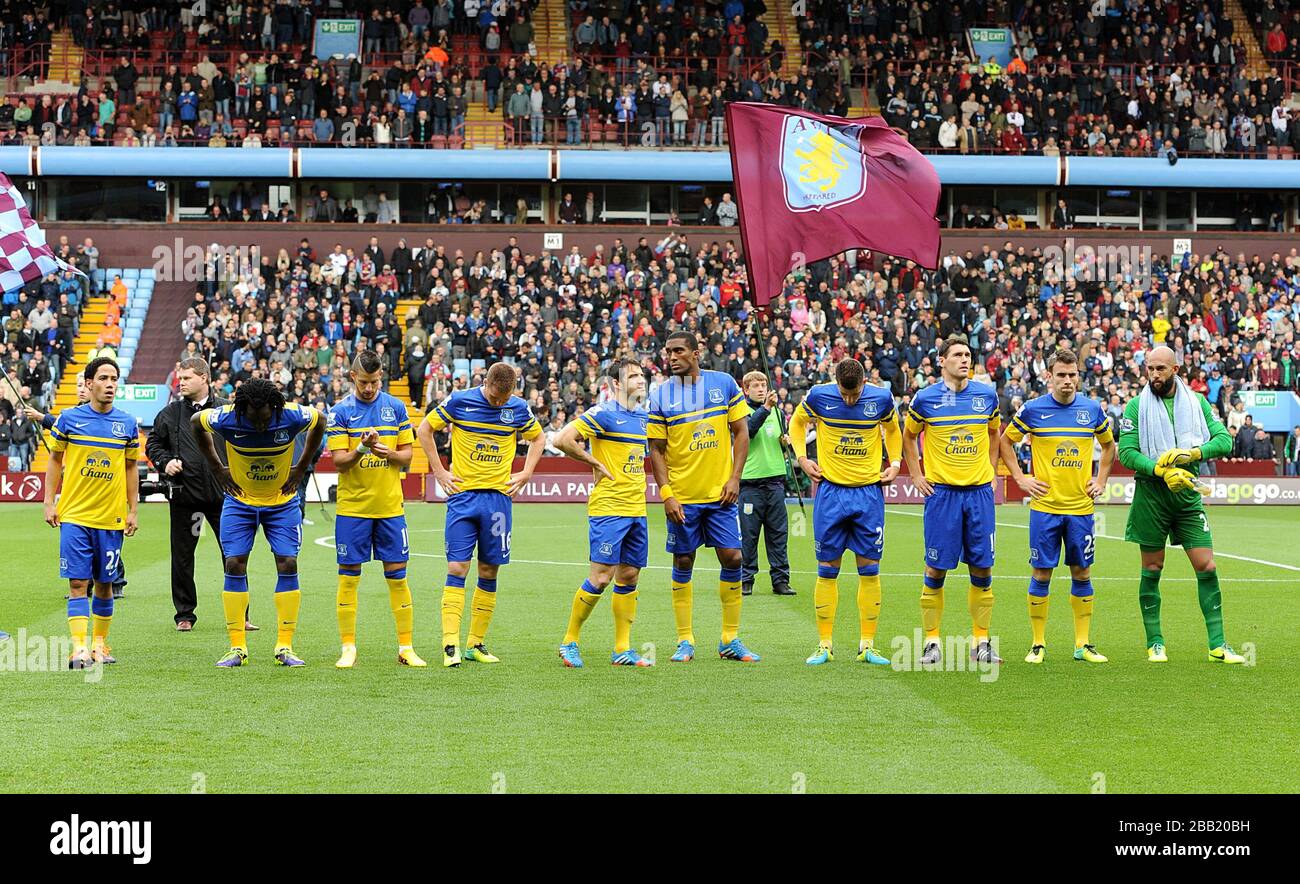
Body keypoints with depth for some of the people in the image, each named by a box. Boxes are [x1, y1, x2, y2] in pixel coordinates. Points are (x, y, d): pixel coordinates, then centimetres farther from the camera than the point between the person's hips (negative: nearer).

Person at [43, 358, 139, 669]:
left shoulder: (128, 424, 4)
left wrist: (133, 509, 8)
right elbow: (55, 460, 8)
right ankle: (79, 649, -10)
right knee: (78, 583, -7)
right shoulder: (69, 419, 0)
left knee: (104, 585, 7)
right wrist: (49, 502, 2)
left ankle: (99, 644, 20)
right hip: (74, 515, -2)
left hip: (111, 518, 2)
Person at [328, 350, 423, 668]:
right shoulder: (339, 412, -2)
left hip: (390, 505, 2)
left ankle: (406, 648, 9)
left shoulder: (395, 407, 5)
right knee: (349, 576, 1)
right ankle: (348, 648, 9)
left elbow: (407, 453, 8)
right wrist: (362, 448, -25)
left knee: (397, 575, 3)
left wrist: (390, 453, -13)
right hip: (352, 507, -2)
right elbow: (338, 460, -6)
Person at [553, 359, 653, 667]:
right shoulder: (603, 414, -10)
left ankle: (623, 650, 13)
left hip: (636, 510, 7)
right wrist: (595, 463, -10)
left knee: (628, 577, 8)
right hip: (608, 508, -7)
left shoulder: (644, 415, 14)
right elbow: (563, 440, -17)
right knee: (601, 577, -8)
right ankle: (569, 642, 5)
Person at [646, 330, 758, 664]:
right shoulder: (660, 395, -2)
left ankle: (730, 640, 11)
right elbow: (656, 450, 0)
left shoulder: (724, 383, 1)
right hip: (682, 497, -1)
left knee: (732, 559, 0)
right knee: (683, 564, 4)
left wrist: (734, 478, -4)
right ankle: (685, 642, 12)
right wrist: (666, 494, -9)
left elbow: (741, 432, 4)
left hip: (721, 492, 1)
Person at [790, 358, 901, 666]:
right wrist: (802, 458, 0)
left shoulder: (881, 398, -4)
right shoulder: (819, 396, -8)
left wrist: (895, 462, 5)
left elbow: (892, 430, 17)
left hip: (869, 492, 1)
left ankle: (867, 646, 8)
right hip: (830, 490, -1)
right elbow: (797, 423, 12)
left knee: (869, 570, 1)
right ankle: (825, 646, 7)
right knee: (827, 570, 0)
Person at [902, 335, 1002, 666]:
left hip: (979, 491, 2)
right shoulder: (926, 398, -2)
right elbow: (908, 436, 13)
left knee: (982, 570, 3)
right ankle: (932, 642, 6)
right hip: (942, 492, -2)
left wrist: (991, 471, 13)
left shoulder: (987, 395, 5)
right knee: (936, 569, -2)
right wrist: (916, 475, 5)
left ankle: (981, 642, 12)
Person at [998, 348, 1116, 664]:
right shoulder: (1032, 409, -3)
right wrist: (1020, 478, 2)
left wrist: (1100, 480, 11)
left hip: (1081, 507, 2)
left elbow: (1109, 445, 21)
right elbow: (1005, 441, 9)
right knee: (1041, 573, 0)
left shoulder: (1093, 409, 4)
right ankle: (1038, 644, 8)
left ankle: (1083, 644, 12)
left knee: (1082, 573, 5)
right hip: (1044, 506, -2)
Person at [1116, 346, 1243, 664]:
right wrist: (1162, 470, -22)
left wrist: (1191, 453, -17)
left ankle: (1217, 645, 3)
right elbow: (1126, 452, -9)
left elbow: (1224, 440, 0)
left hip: (1188, 493, 2)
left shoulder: (1196, 402, 6)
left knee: (1207, 568, -2)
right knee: (1152, 569, 5)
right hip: (1151, 494, -2)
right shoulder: (1137, 406, -1)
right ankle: (1154, 643, 15)